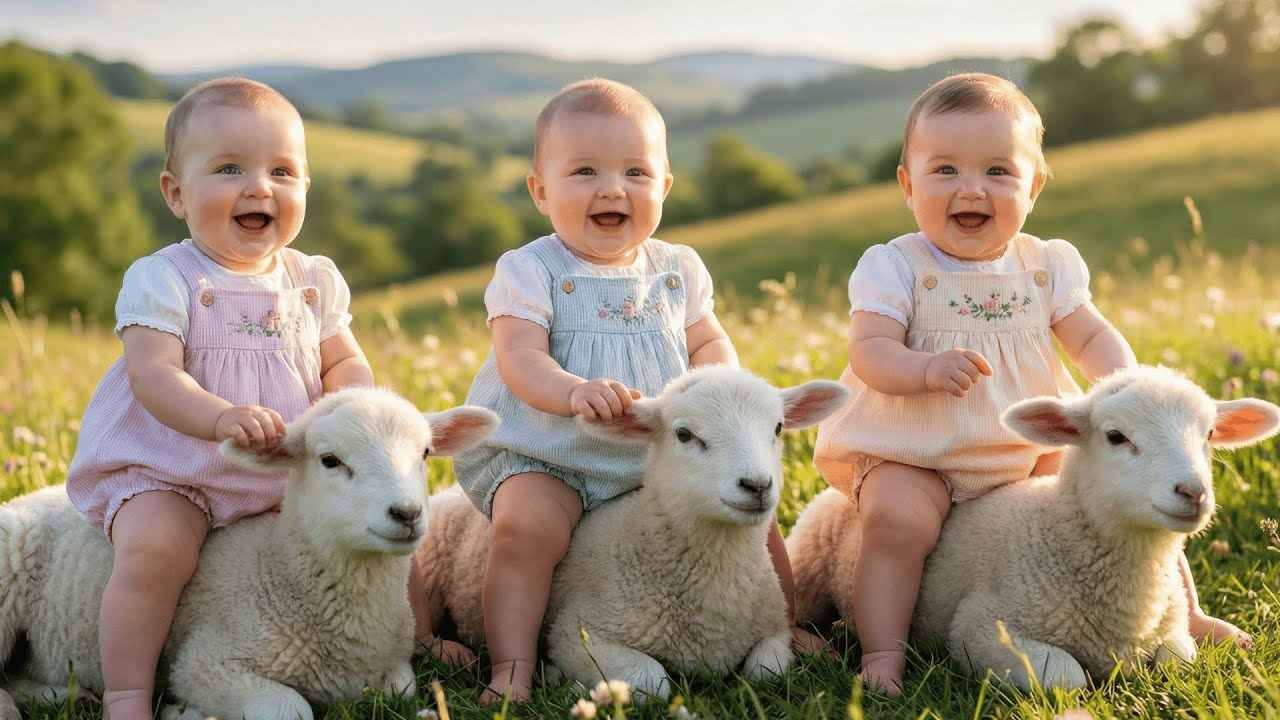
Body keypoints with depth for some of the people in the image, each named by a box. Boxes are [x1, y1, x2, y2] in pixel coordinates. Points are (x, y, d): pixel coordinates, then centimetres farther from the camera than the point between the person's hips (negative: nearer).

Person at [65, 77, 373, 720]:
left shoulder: (314, 280, 7)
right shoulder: (162, 280, -9)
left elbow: (347, 363, 12)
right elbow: (153, 375, -20)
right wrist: (223, 418, -38)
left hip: (295, 473, 4)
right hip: (169, 472, -4)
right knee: (153, 550, -30)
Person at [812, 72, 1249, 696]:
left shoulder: (1046, 265, 5)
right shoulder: (894, 266, -8)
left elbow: (1091, 337, 5)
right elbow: (869, 351, -18)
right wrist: (930, 368, -38)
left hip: (1032, 450, 4)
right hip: (915, 458, -4)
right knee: (898, 519, -33)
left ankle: (1184, 612, 19)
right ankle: (882, 650, -20)